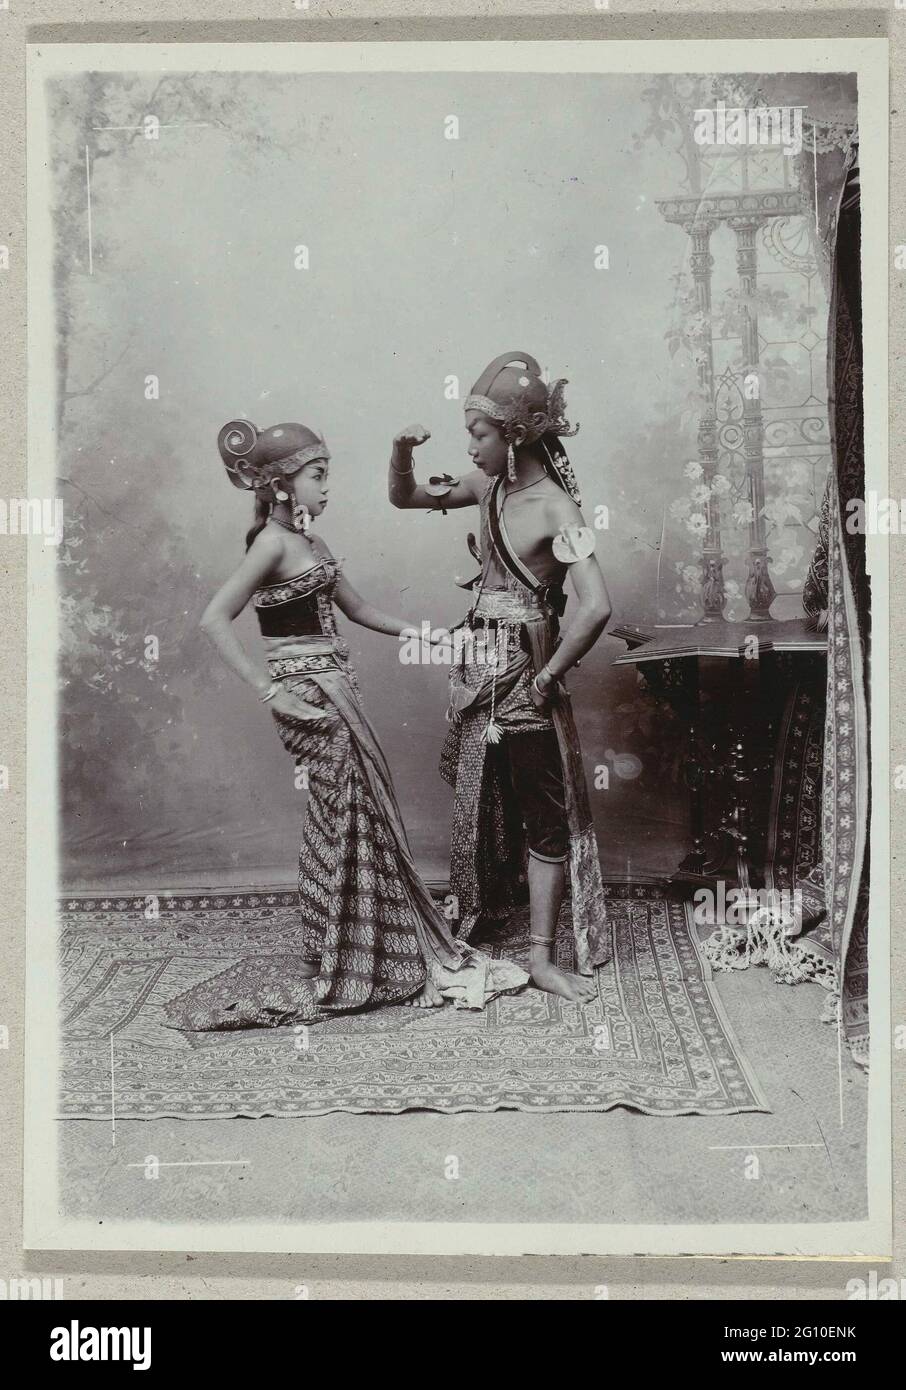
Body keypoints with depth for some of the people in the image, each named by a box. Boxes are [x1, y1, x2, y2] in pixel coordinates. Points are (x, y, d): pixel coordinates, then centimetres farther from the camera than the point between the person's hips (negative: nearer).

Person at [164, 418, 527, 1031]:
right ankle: (331, 970, 10)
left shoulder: (309, 542, 13)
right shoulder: (273, 543, -14)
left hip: (333, 687, 9)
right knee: (347, 820, -3)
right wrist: (270, 692, -21)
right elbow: (216, 620, -20)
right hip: (310, 691, -9)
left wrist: (410, 630, 10)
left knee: (359, 815, 12)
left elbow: (356, 606, 21)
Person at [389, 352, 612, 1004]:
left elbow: (596, 608, -29)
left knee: (546, 819, 3)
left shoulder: (555, 509, -19)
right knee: (479, 804, 20)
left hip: (527, 677, -7)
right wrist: (403, 449, -6)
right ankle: (474, 919, 38)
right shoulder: (491, 486, 3)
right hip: (481, 668, 8)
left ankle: (543, 957, 10)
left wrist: (550, 676, -19)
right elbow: (404, 497, 14)